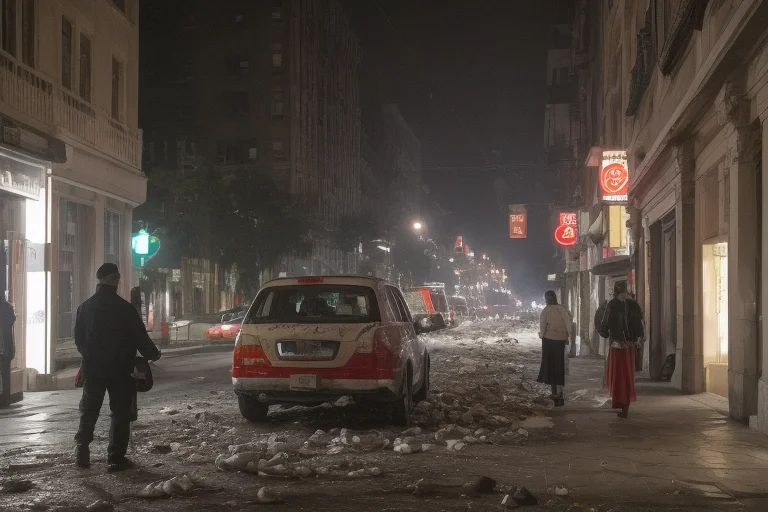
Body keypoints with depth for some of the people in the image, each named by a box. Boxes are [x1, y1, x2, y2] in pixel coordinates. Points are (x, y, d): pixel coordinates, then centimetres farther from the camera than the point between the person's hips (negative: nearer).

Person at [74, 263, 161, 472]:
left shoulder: (85, 307, 3)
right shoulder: (124, 307, -12)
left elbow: (78, 338, 10)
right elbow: (140, 337, -9)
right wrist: (153, 354, 8)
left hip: (92, 368, 4)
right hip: (120, 369, -4)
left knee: (89, 411, 15)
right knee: (120, 412, 3)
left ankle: (82, 451, 8)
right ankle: (115, 457, 0)